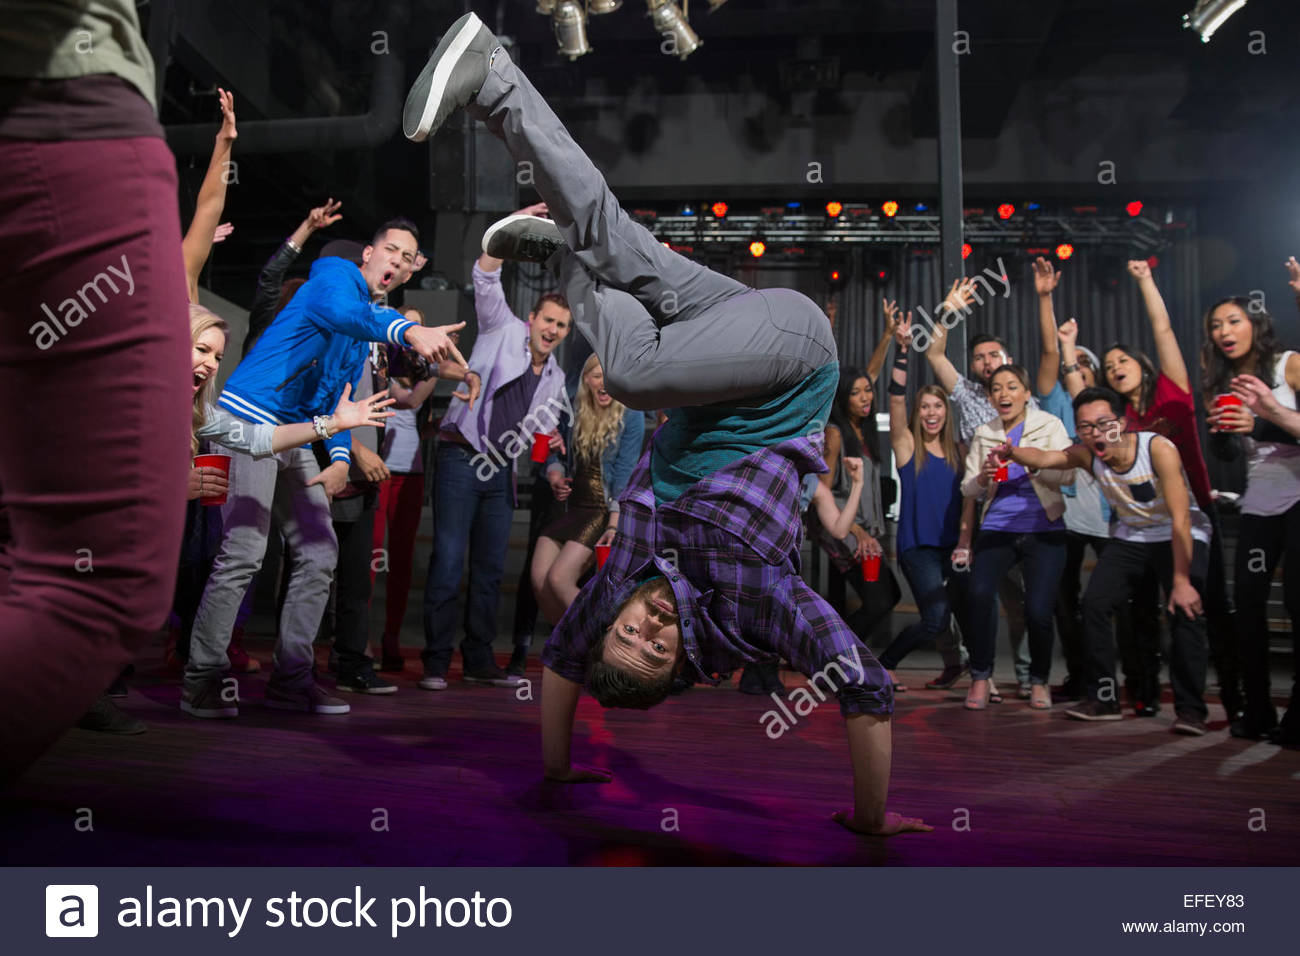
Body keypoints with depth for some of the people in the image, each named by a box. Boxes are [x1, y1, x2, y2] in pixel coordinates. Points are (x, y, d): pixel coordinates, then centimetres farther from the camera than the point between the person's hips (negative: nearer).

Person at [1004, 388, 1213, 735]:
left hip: (1181, 538, -4)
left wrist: (1181, 580, -31)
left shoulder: (1159, 449, -29)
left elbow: (1181, 519, -29)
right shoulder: (1088, 455, -14)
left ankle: (1190, 709, -12)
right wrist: (1011, 453, -50)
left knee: (1185, 610, -24)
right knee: (1094, 604, -9)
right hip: (1131, 536, 5)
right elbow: (1043, 458, -26)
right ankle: (1103, 699, 3)